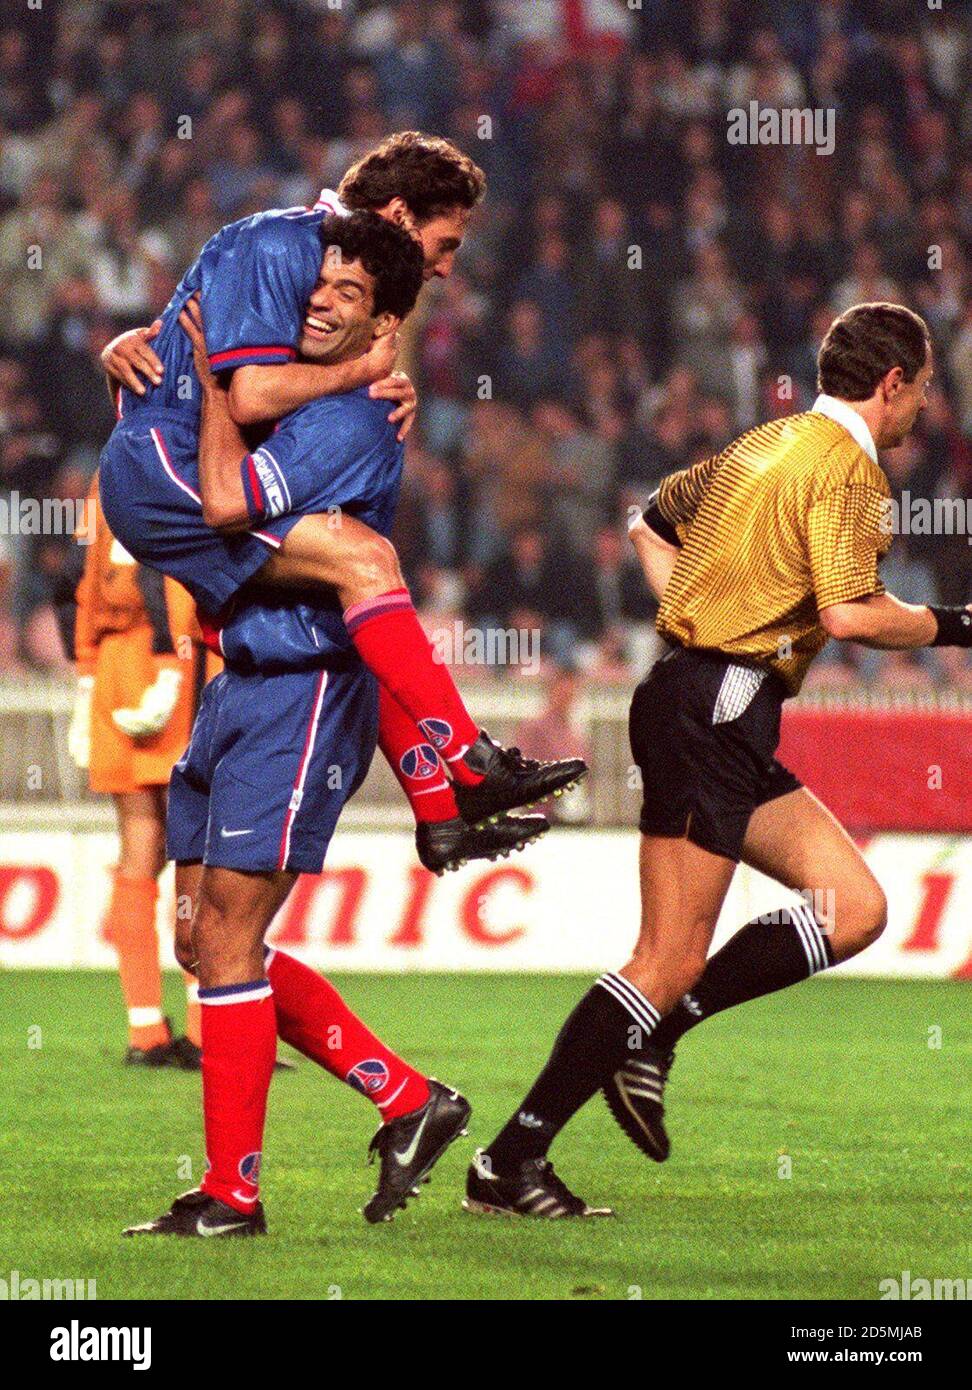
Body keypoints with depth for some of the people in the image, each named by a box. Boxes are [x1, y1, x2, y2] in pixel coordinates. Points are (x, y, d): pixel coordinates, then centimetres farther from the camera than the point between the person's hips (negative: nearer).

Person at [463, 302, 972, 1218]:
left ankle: (651, 1036, 4)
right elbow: (849, 615, -20)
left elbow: (651, 524, 30)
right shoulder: (846, 464, -10)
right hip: (713, 715, -10)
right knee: (670, 963, -10)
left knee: (855, 908, 6)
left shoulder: (768, 444, 18)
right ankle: (510, 1162, -10)